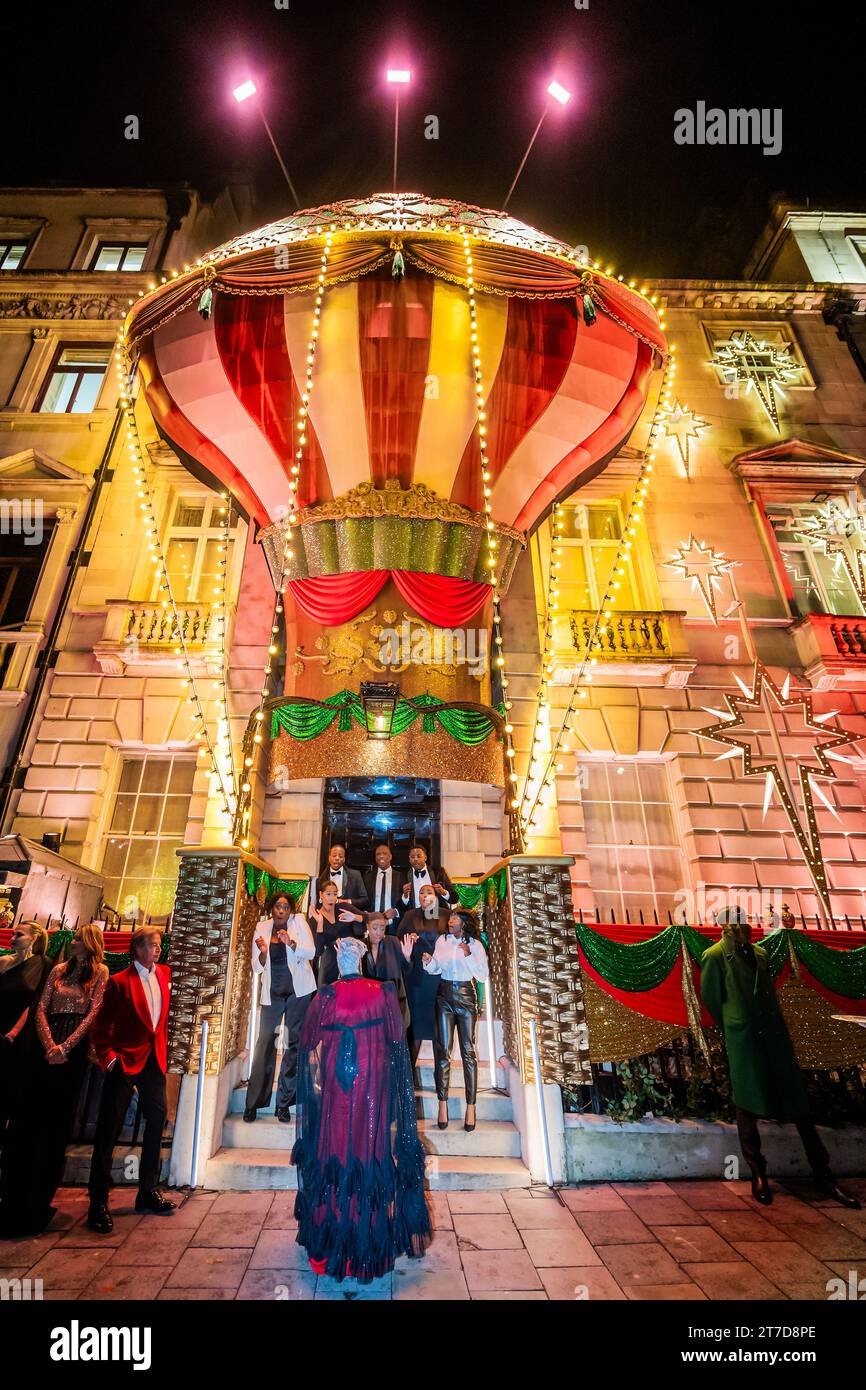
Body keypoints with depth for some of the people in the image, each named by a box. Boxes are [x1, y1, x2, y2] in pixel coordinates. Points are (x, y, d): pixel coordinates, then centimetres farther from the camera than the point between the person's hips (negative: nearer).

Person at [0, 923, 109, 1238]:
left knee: (57, 1119, 3)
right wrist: (49, 1044, -9)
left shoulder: (100, 973, -2)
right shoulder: (59, 970, 11)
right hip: (46, 1048, 4)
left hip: (73, 1051, -3)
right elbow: (41, 1009, 5)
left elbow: (93, 1014, -9)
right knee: (28, 1114, 5)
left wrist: (64, 1047, -15)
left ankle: (39, 1198, 18)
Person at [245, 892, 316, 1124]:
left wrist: (290, 942, -27)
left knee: (294, 1043, 4)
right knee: (265, 1042, 2)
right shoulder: (262, 928, 1)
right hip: (272, 992, 1)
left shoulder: (298, 922, -4)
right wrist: (263, 951, -18)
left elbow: (311, 951, -11)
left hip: (299, 991, -1)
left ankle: (284, 1102, 16)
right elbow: (257, 968, 3)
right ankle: (253, 1102, 16)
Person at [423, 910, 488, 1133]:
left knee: (468, 1050, 0)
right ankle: (443, 1104, 10)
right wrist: (428, 962, -15)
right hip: (445, 995, 2)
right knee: (443, 1049, 2)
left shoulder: (475, 945, -5)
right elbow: (435, 969, 6)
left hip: (466, 997, -2)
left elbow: (483, 975, -8)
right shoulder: (442, 940, 3)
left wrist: (468, 956, -19)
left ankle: (471, 1107, 6)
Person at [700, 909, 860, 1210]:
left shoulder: (760, 954, 11)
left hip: (775, 1037, 5)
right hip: (743, 1041, -5)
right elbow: (711, 998, -3)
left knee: (798, 1105, 10)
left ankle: (822, 1175, 23)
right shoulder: (714, 956, -8)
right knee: (748, 1108, 5)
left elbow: (769, 996, 18)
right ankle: (758, 1176, 20)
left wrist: (780, 1030, 11)